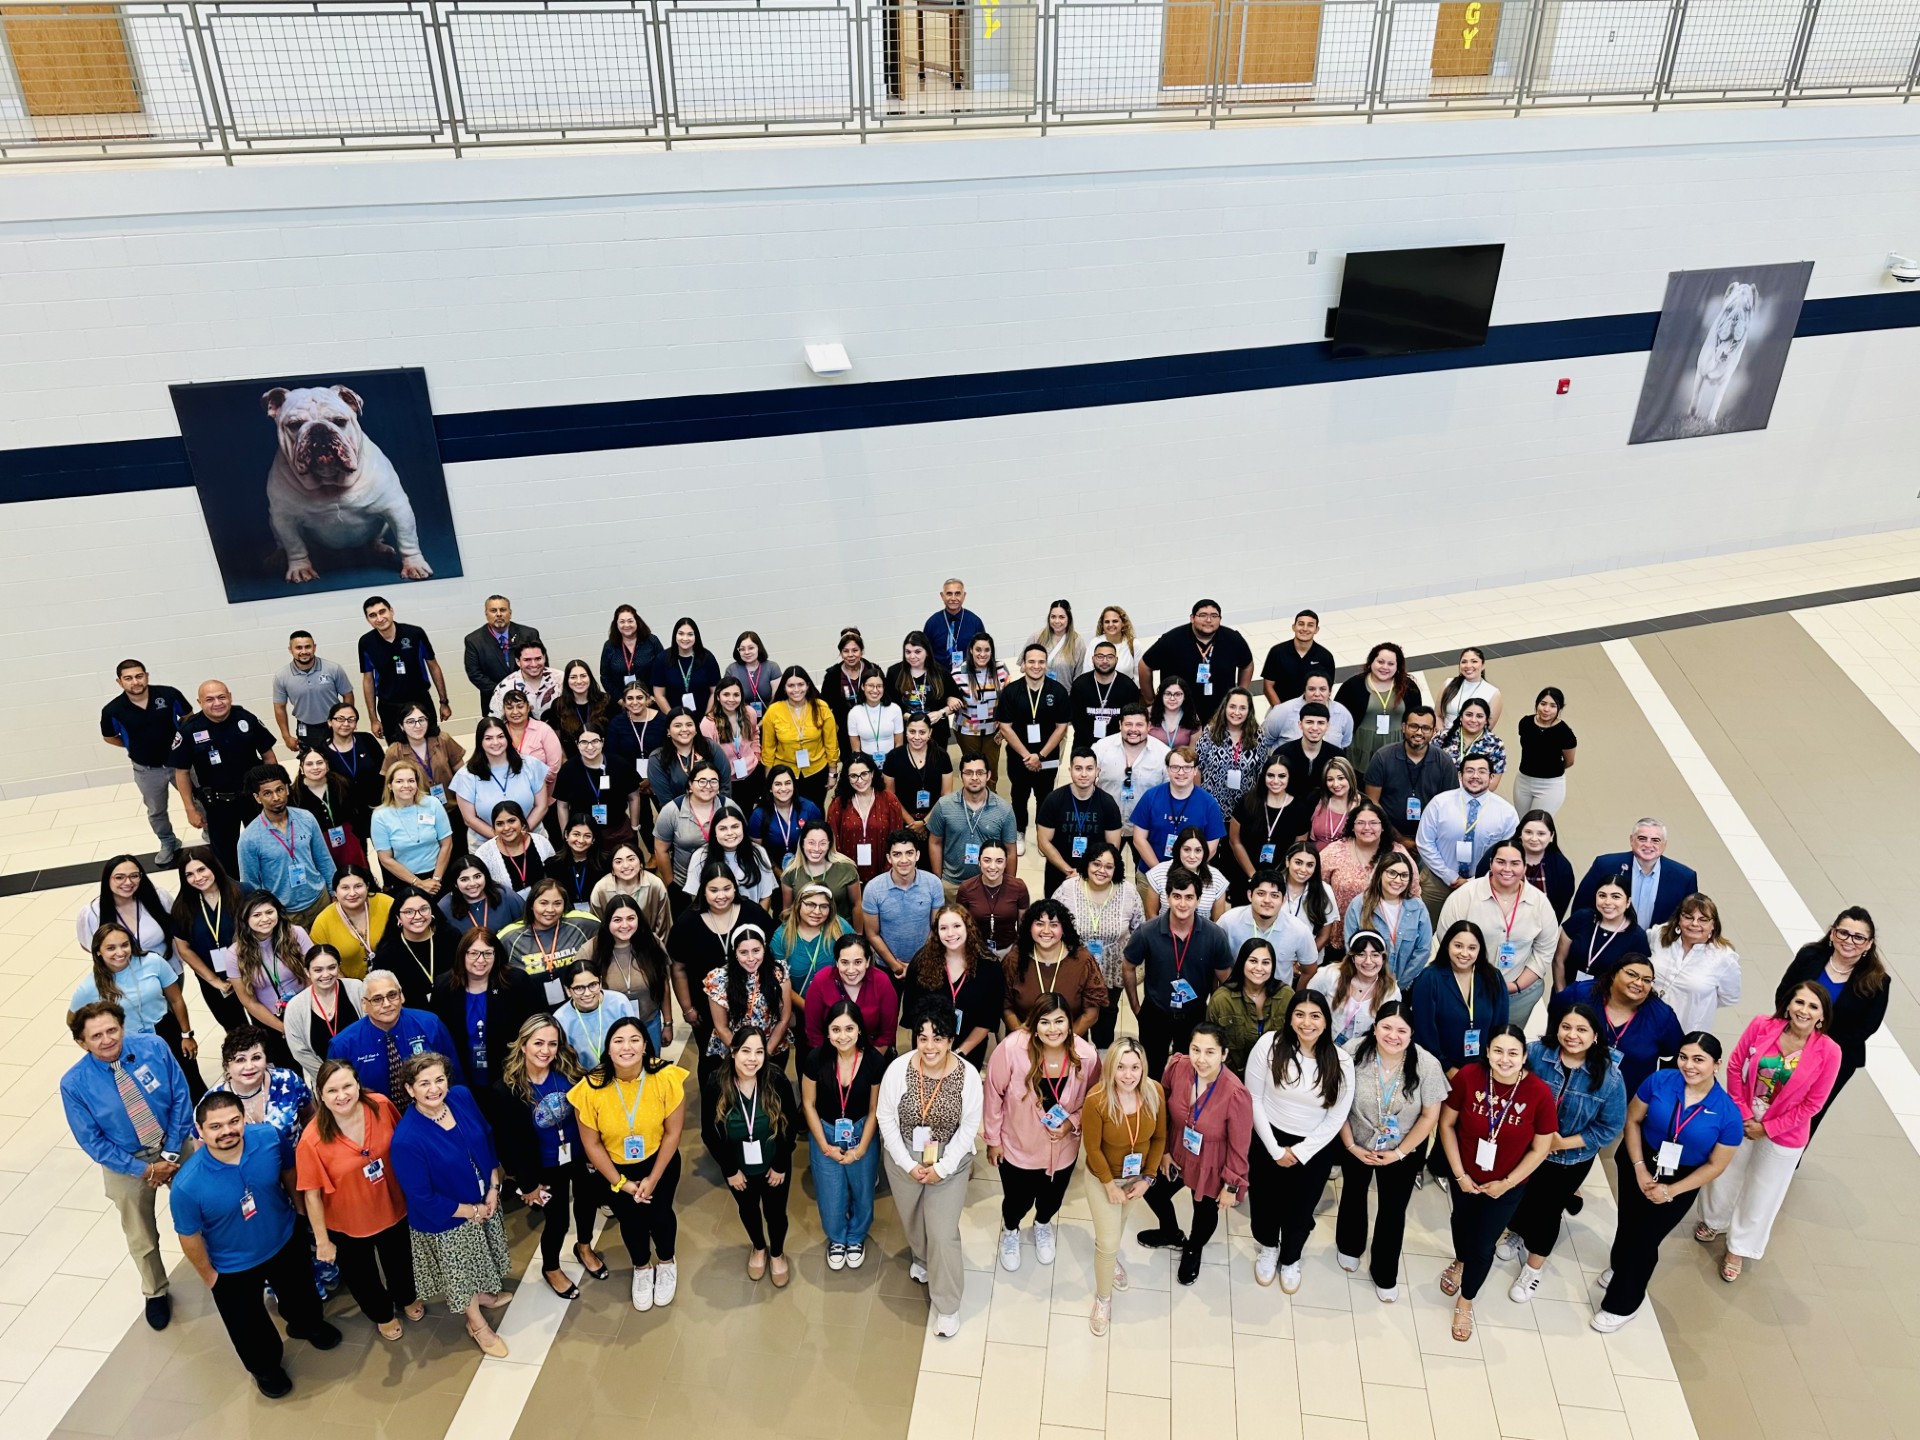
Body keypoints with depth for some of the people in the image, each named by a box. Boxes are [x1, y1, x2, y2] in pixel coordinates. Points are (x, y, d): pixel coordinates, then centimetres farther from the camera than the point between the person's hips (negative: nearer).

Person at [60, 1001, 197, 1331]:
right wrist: (146, 1170, -16)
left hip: (178, 1146, 1)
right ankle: (155, 1294, 46)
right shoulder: (74, 1084, -24)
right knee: (141, 1238, 19)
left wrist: (171, 1153, -17)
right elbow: (93, 1143, -14)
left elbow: (180, 1099, -13)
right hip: (126, 1163, -1)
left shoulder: (153, 1047, -22)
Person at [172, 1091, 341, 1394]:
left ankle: (307, 1324, 67)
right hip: (233, 1268, -3)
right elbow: (190, 1236, -18)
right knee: (249, 1325, 25)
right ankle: (266, 1366, 57)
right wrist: (208, 1275, -5)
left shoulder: (269, 1137, -29)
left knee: (301, 1293, 32)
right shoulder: (187, 1185, -37)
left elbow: (288, 1170, -6)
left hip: (286, 1243, 3)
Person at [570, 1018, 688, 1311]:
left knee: (660, 1213, 8)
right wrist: (620, 1183, -9)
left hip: (660, 1162, -1)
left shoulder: (666, 1078, -28)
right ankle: (642, 1268, 48)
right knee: (630, 1219, 16)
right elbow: (591, 1144, -14)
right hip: (615, 1167, 1)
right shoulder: (590, 1088, -27)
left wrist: (653, 1179, -12)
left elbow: (673, 1132, -16)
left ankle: (667, 1262, 43)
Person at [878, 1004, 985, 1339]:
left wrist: (942, 1167, -15)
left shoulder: (968, 1075, -22)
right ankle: (921, 1258, 57)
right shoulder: (899, 1069, -21)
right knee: (912, 1221, 24)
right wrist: (908, 1164, -14)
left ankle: (947, 1306, 18)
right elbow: (886, 1119, -12)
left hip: (949, 1163, -2)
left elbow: (969, 1127, -12)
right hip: (904, 1160, 2)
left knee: (943, 1233, -1)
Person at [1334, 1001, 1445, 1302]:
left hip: (1403, 1152, -1)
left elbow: (1430, 1116, -14)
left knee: (1393, 1211, 13)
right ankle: (1349, 1248, 53)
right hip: (1356, 1146, 1)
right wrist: (1351, 1146, -13)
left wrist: (1399, 1152, -14)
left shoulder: (1427, 1065, -25)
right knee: (1353, 1197, 25)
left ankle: (1384, 1274, 37)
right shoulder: (1354, 1053, -26)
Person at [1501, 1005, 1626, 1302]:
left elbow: (1610, 1127, -14)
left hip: (1571, 1159, -1)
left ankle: (1534, 1267, 40)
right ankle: (1518, 1234, 57)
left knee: (1547, 1209, 14)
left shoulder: (1609, 1076, -23)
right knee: (1517, 1197, 23)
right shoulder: (1535, 1053, -22)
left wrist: (1563, 1143, -20)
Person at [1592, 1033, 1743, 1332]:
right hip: (1638, 1165, 2)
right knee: (1628, 1222, 22)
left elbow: (1715, 1165, -12)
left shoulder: (1728, 1113, -22)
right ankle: (1619, 1266, 56)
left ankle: (1621, 1304, 32)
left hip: (1680, 1182, -1)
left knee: (1645, 1238, 9)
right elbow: (1632, 1120, -9)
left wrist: (1671, 1191, -14)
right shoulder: (1659, 1081, -21)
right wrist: (1639, 1169, -14)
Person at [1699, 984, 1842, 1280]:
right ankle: (1715, 1222, 51)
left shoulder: (1828, 1052, -20)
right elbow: (1735, 1067, -8)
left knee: (1761, 1195, 16)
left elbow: (1812, 1104, -13)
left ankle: (1738, 1248, 39)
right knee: (1724, 1177, 22)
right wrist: (1742, 1113, -11)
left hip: (1783, 1136, -1)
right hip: (1740, 1122, 1)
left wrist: (1767, 1128, -12)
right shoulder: (1761, 1026, -18)